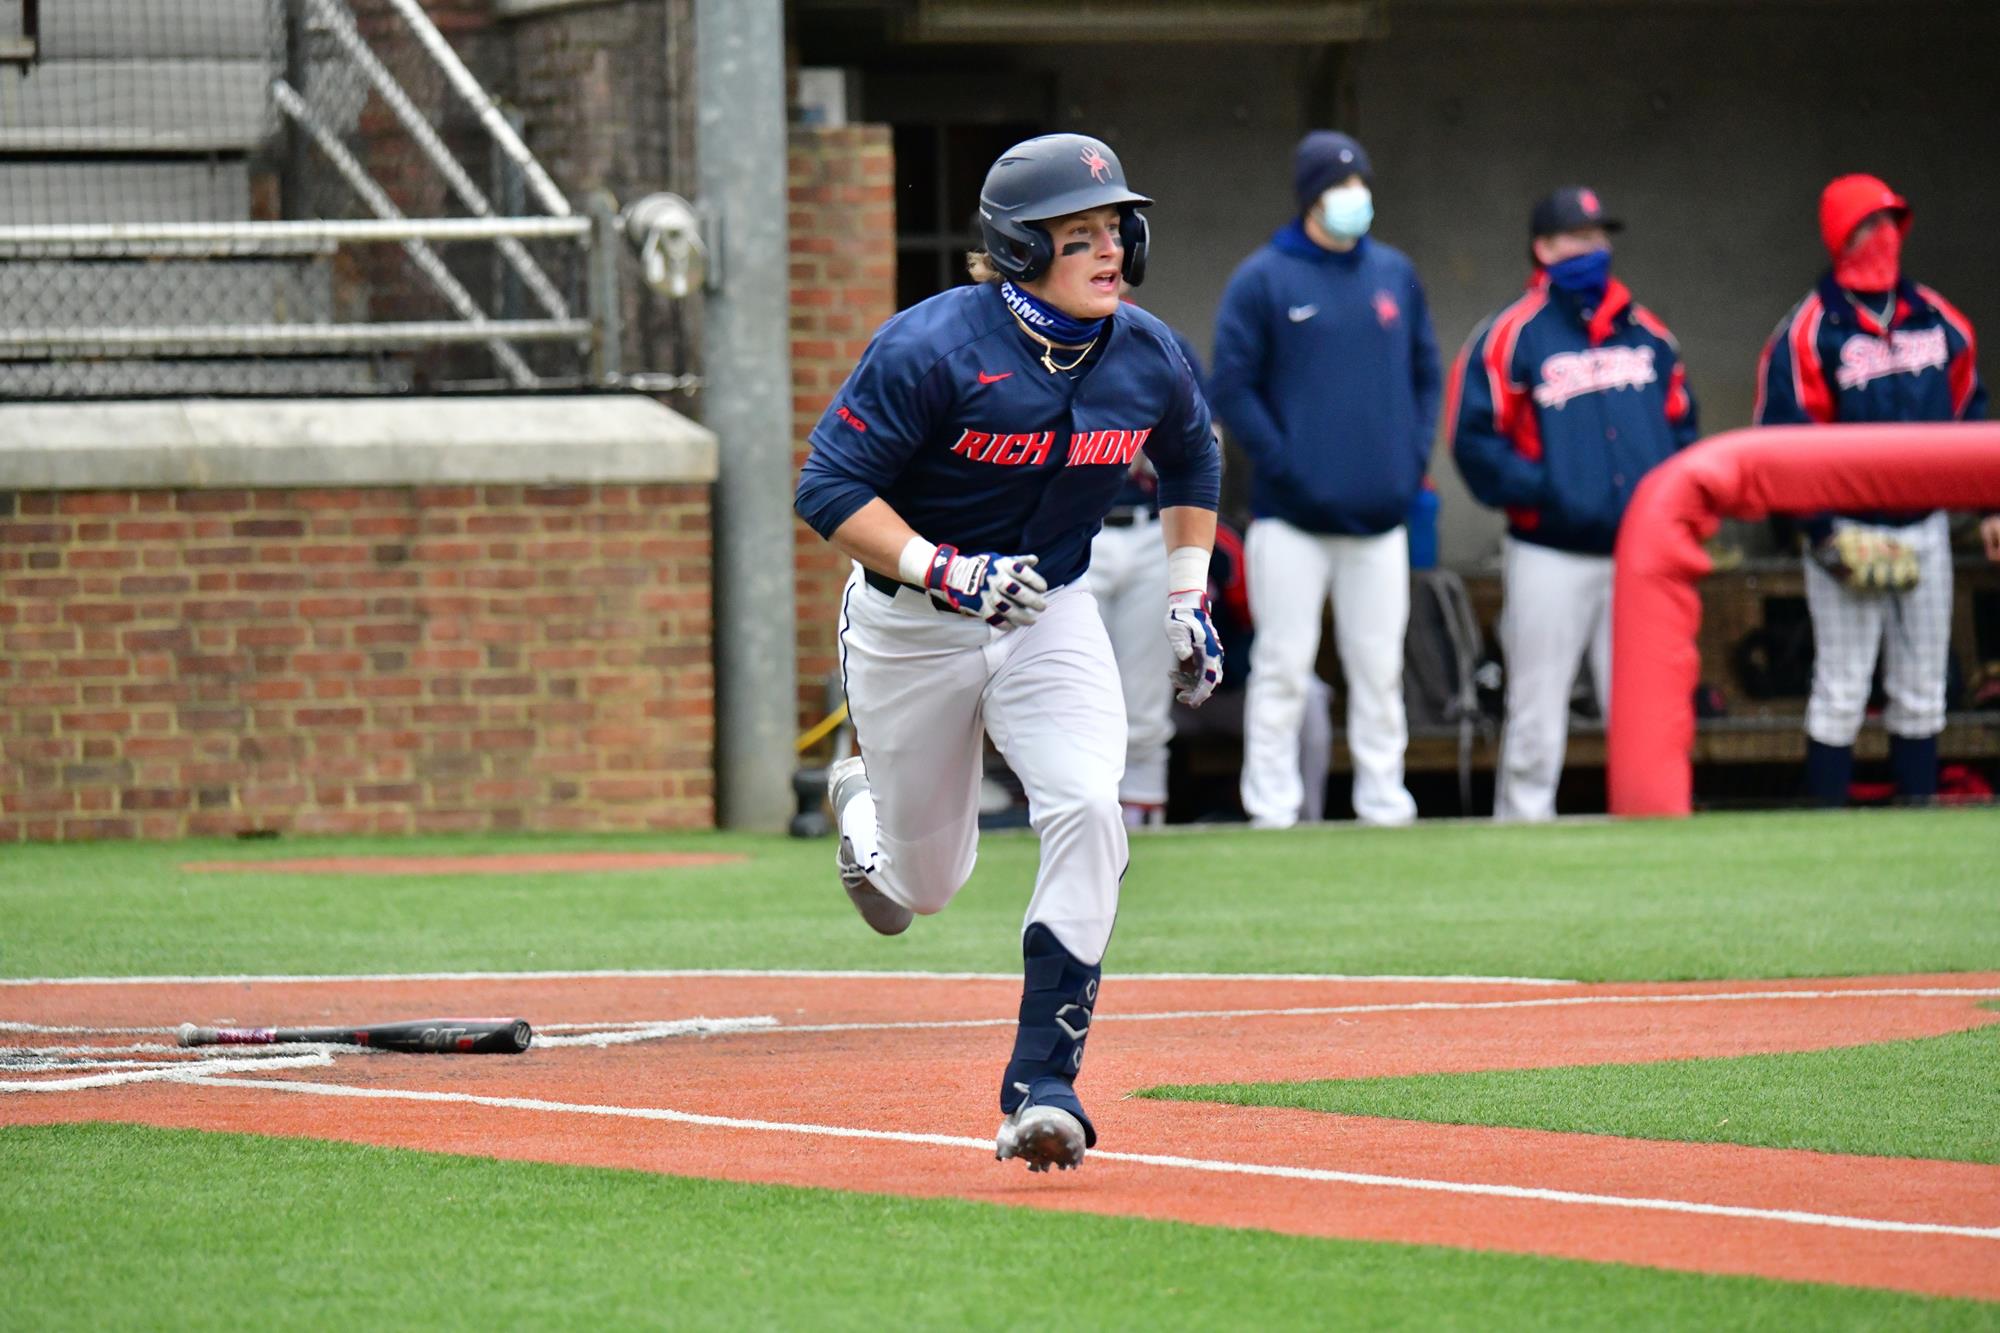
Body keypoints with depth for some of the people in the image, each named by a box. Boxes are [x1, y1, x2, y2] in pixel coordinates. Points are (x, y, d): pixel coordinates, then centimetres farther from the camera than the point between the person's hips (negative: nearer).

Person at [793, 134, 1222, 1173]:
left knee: (1086, 813, -24)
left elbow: (1191, 462, 16)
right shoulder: (934, 349, -24)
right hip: (910, 623, -3)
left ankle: (1041, 1086, -19)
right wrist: (945, 571, -33)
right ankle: (864, 797, 50)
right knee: (926, 884, 10)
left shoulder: (1148, 360, -7)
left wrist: (1188, 598, 12)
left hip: (1050, 619, 3)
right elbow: (829, 487, -23)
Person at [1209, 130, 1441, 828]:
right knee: (1283, 666, -3)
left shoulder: (1394, 274, 12)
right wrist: (1282, 464, -13)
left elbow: (1426, 372, 19)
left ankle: (1384, 802, 13)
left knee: (1379, 667, 7)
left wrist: (1414, 457, 5)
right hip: (1292, 514, -4)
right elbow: (1231, 389, -5)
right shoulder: (1262, 280, -2)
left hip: (1380, 511, 4)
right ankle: (1271, 809, 0)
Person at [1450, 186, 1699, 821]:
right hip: (1550, 552, -4)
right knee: (1536, 716, -1)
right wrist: (1542, 491, -15)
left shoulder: (1647, 334, 14)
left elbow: (1680, 425, 21)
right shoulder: (1511, 335, -3)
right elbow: (1475, 438, -6)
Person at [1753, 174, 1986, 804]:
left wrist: (1988, 505, 8)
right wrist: (1832, 538, -17)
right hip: (1849, 531, -5)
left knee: (1921, 695, 10)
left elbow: (1970, 416, 16)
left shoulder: (1940, 321, 9)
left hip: (1926, 526, 6)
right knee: (1841, 691, -4)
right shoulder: (1808, 331, -8)